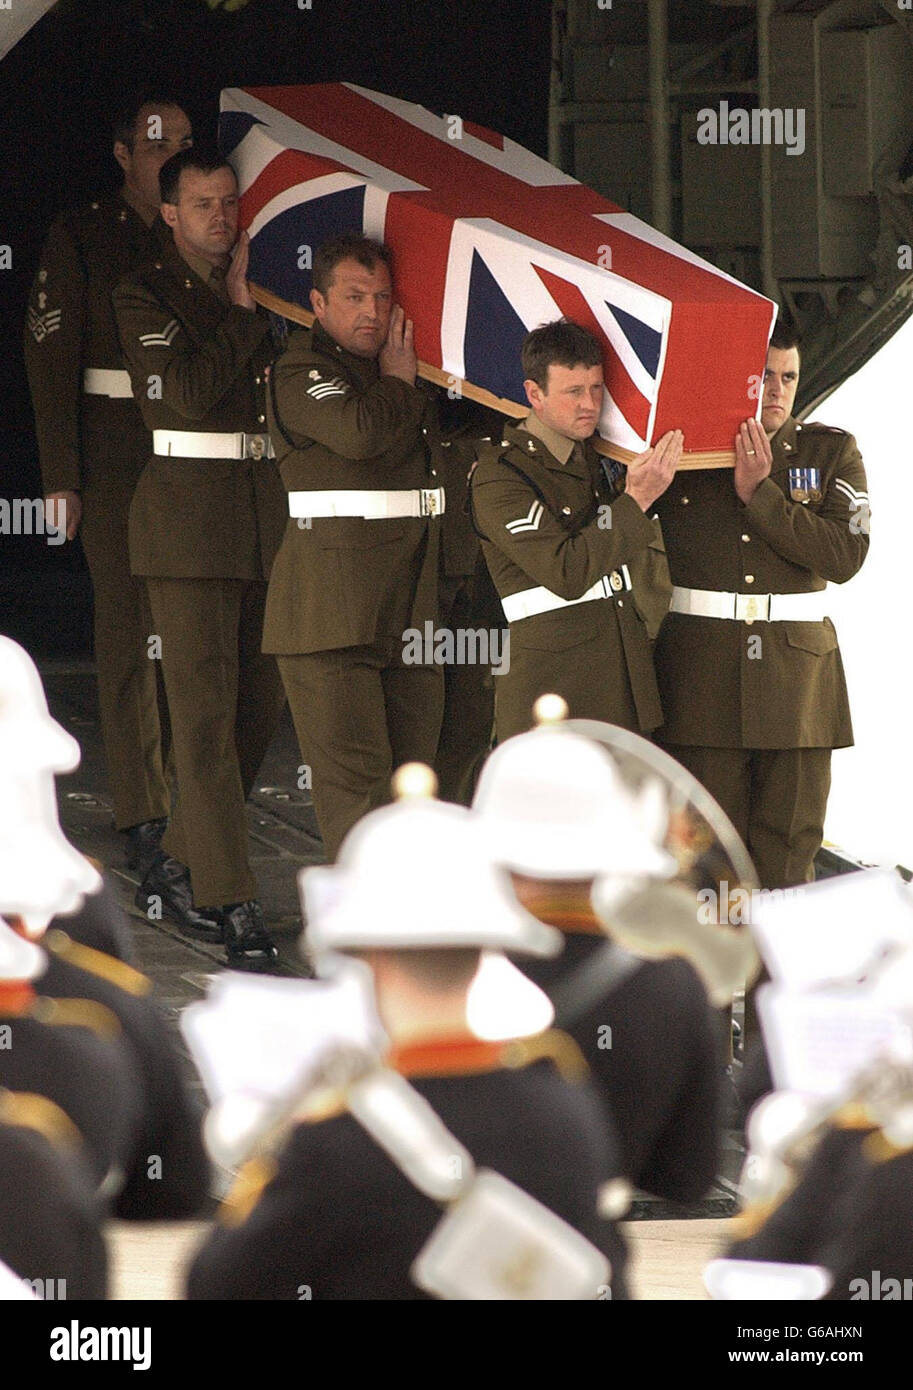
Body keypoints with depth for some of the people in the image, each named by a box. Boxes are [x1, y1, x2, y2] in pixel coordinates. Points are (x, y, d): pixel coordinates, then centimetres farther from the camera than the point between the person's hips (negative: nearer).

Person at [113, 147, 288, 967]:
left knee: (259, 703, 8)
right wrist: (242, 312, -8)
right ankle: (232, 904, -12)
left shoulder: (257, 289, 16)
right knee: (206, 709, -9)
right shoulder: (146, 297, 0)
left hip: (266, 514, 6)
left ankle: (179, 869, 23)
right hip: (189, 511, -6)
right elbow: (188, 389, -15)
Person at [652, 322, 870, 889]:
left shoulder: (833, 452, 7)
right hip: (701, 674, -1)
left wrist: (759, 493, -11)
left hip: (799, 671, 1)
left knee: (788, 858, 2)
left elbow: (844, 555, -7)